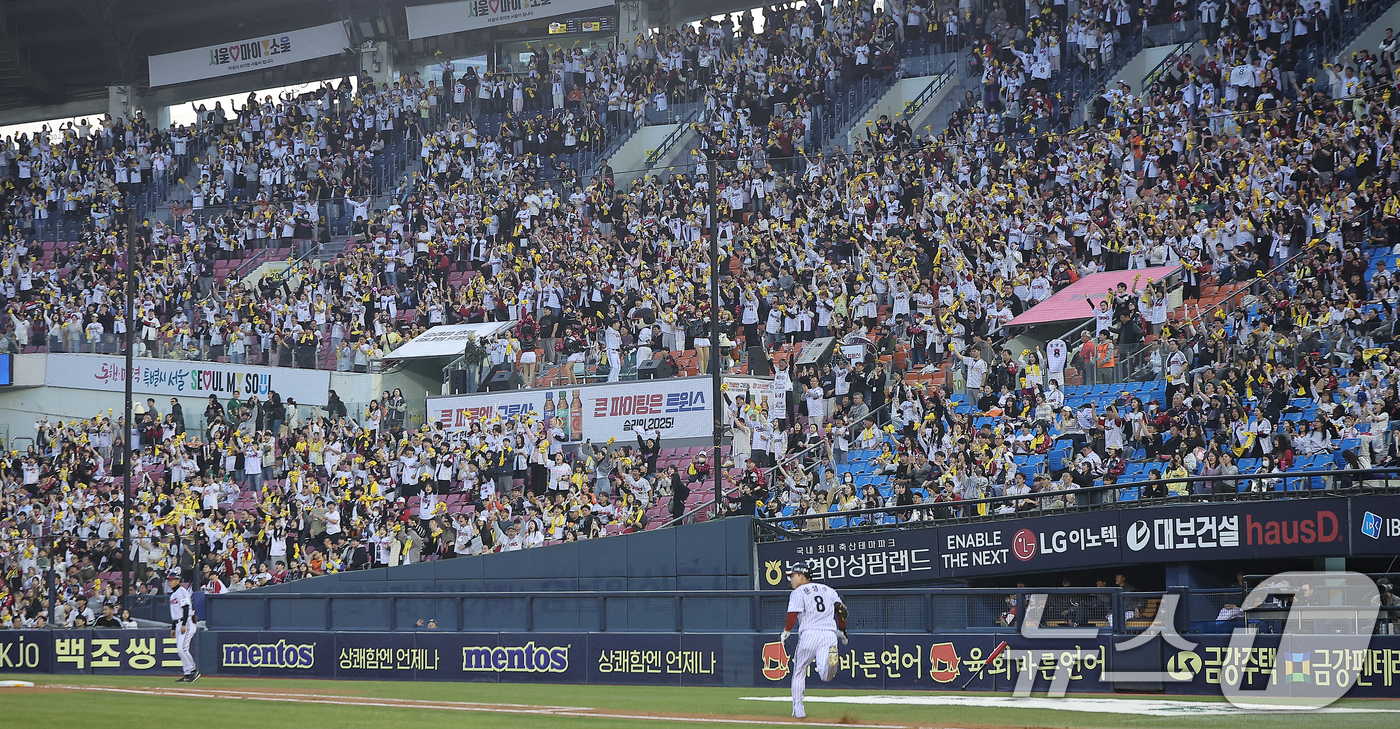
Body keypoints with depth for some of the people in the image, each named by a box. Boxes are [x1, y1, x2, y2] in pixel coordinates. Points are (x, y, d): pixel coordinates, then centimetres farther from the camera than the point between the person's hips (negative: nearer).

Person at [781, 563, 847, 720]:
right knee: (825, 676, -11)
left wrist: (786, 631, 6)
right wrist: (842, 630, 27)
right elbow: (841, 609, 18)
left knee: (799, 671, 13)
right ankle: (832, 658, -42)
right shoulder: (828, 590, 23)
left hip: (809, 633, -3)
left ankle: (798, 708, 10)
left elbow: (793, 614, -8)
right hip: (830, 633, 3)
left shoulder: (798, 592, 6)